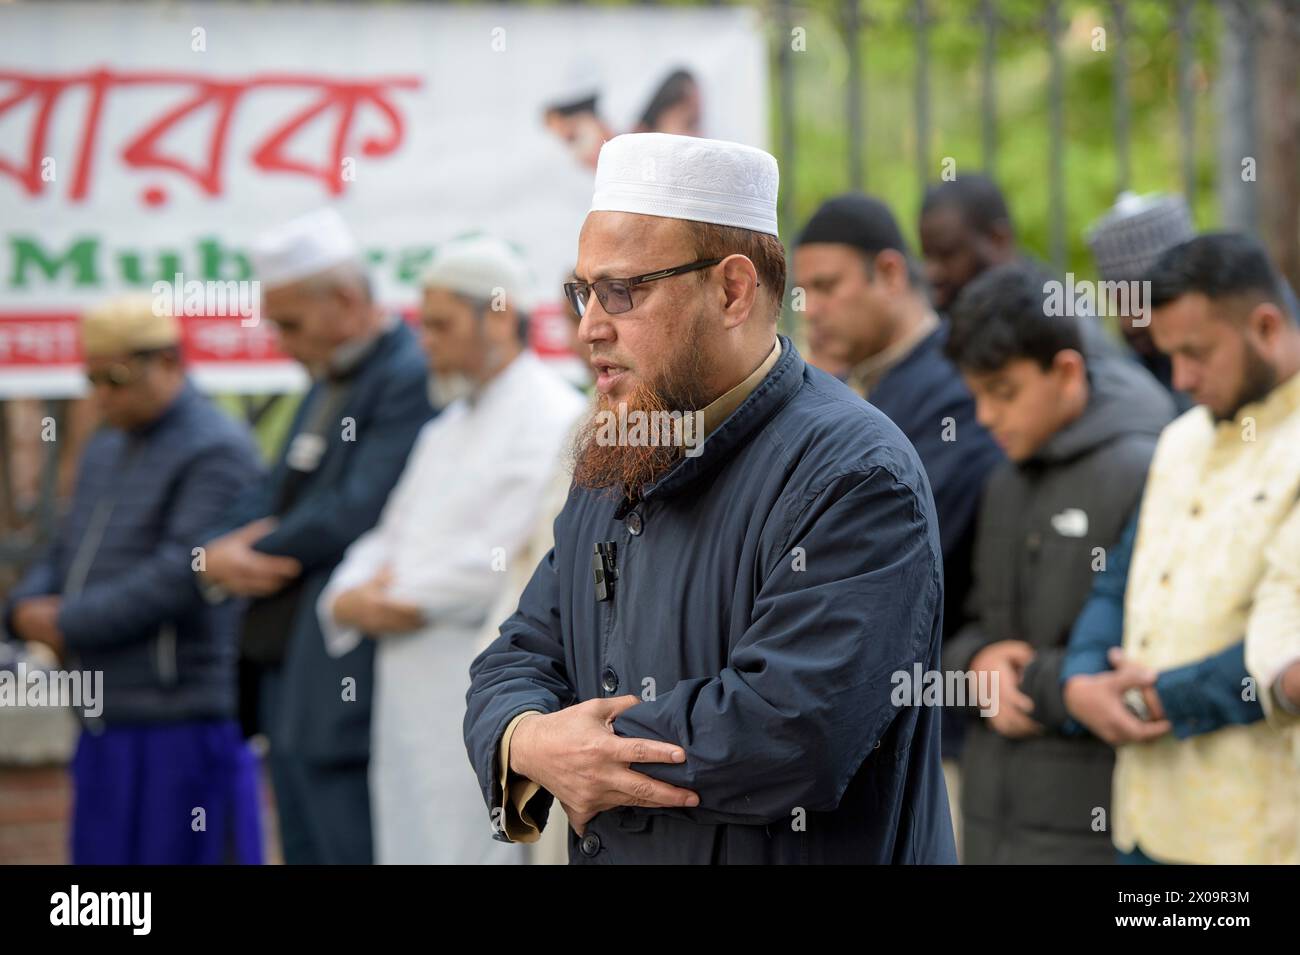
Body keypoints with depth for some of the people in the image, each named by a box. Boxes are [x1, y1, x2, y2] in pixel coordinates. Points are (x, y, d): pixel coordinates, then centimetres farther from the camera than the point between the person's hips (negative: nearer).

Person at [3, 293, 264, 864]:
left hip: (184, 725, -8)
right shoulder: (106, 451, 17)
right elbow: (65, 555, 20)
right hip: (108, 729, 8)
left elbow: (179, 576, -20)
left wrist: (69, 623, -14)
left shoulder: (216, 452, -11)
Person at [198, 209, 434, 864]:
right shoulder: (326, 387, 19)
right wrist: (220, 552, -5)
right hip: (285, 683, 10)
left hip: (348, 697, -10)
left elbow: (359, 514, -21)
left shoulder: (412, 380, -14)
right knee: (304, 851, 13)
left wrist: (245, 555, -7)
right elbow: (269, 499, 18)